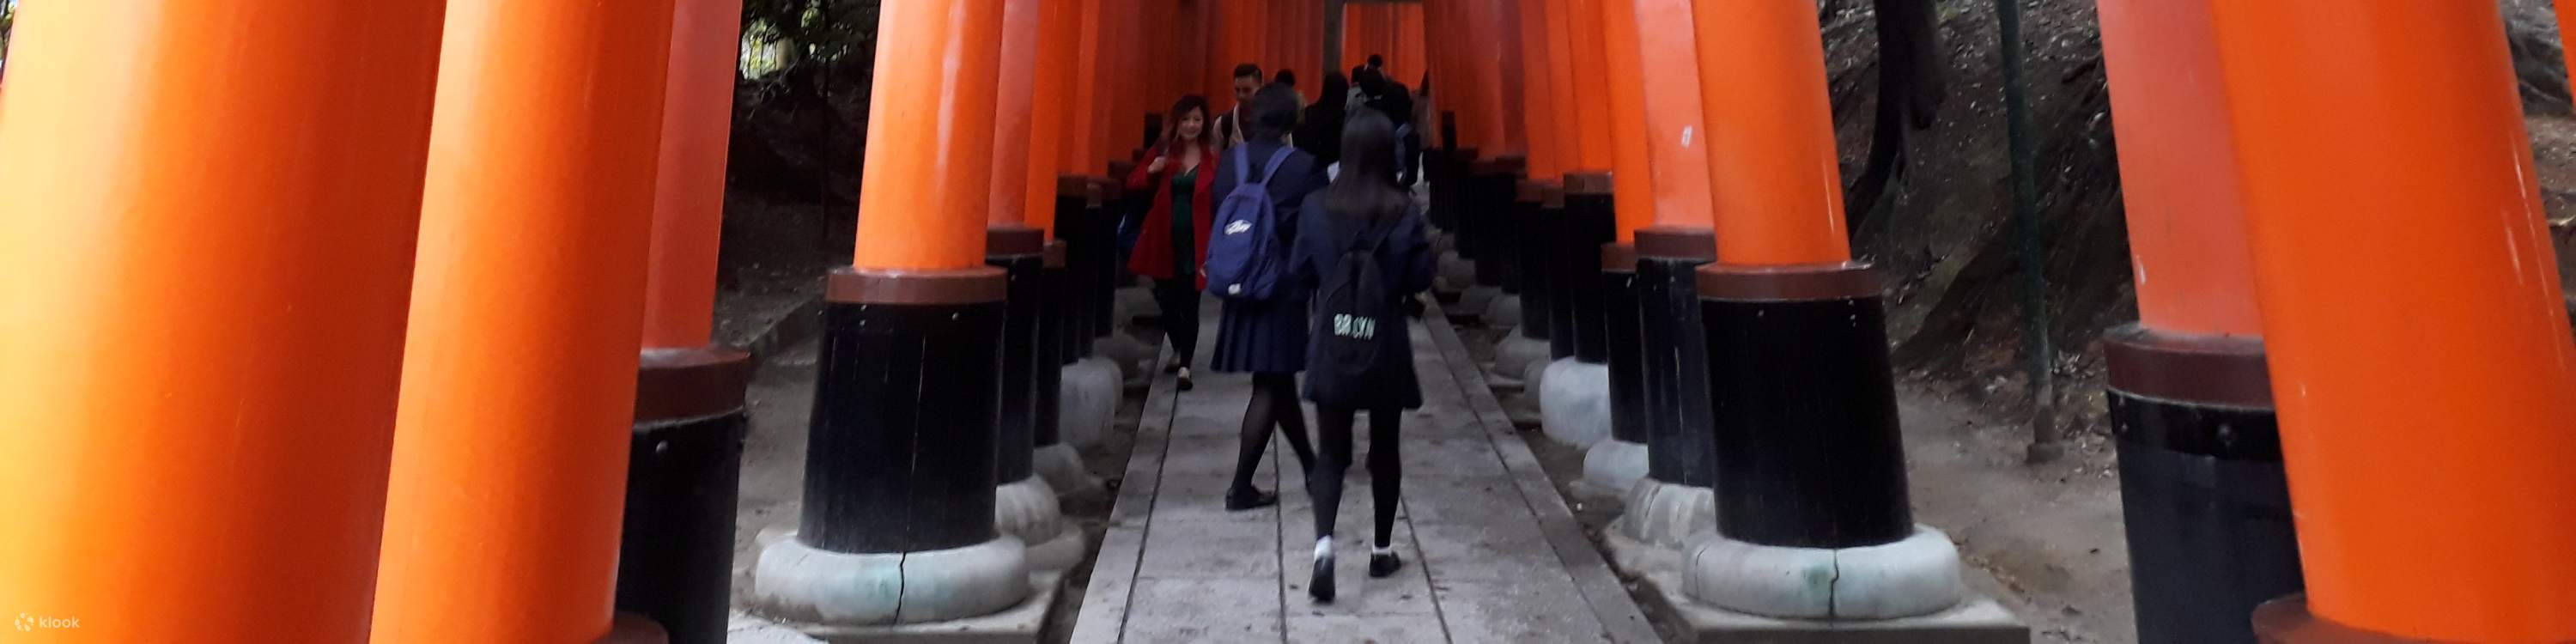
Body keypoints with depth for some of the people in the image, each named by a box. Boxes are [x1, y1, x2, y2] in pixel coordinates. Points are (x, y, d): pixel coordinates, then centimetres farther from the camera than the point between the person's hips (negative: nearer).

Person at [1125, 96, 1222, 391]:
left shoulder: (1213, 156, -3)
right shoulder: (1162, 151, 4)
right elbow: (1132, 182, 6)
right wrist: (1151, 171, -14)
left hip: (1195, 241, -3)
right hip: (1163, 238, 3)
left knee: (1189, 303, -3)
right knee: (1167, 299, 15)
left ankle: (1185, 365, 7)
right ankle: (1178, 351, 39)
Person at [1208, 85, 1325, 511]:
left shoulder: (1229, 162, 0)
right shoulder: (1305, 167, -12)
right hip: (1285, 286, -5)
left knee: (1279, 379, 17)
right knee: (1270, 386, 3)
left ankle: (1311, 467, 34)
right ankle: (1241, 488, 5)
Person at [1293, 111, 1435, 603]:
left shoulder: (1317, 207, -4)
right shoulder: (1404, 210, -9)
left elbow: (1301, 271, 2)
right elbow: (1421, 277, -6)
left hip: (1333, 342, 1)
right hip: (1386, 345, 0)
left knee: (1331, 452, 7)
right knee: (1384, 449, 15)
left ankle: (1324, 543, -13)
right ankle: (1382, 551, 27)